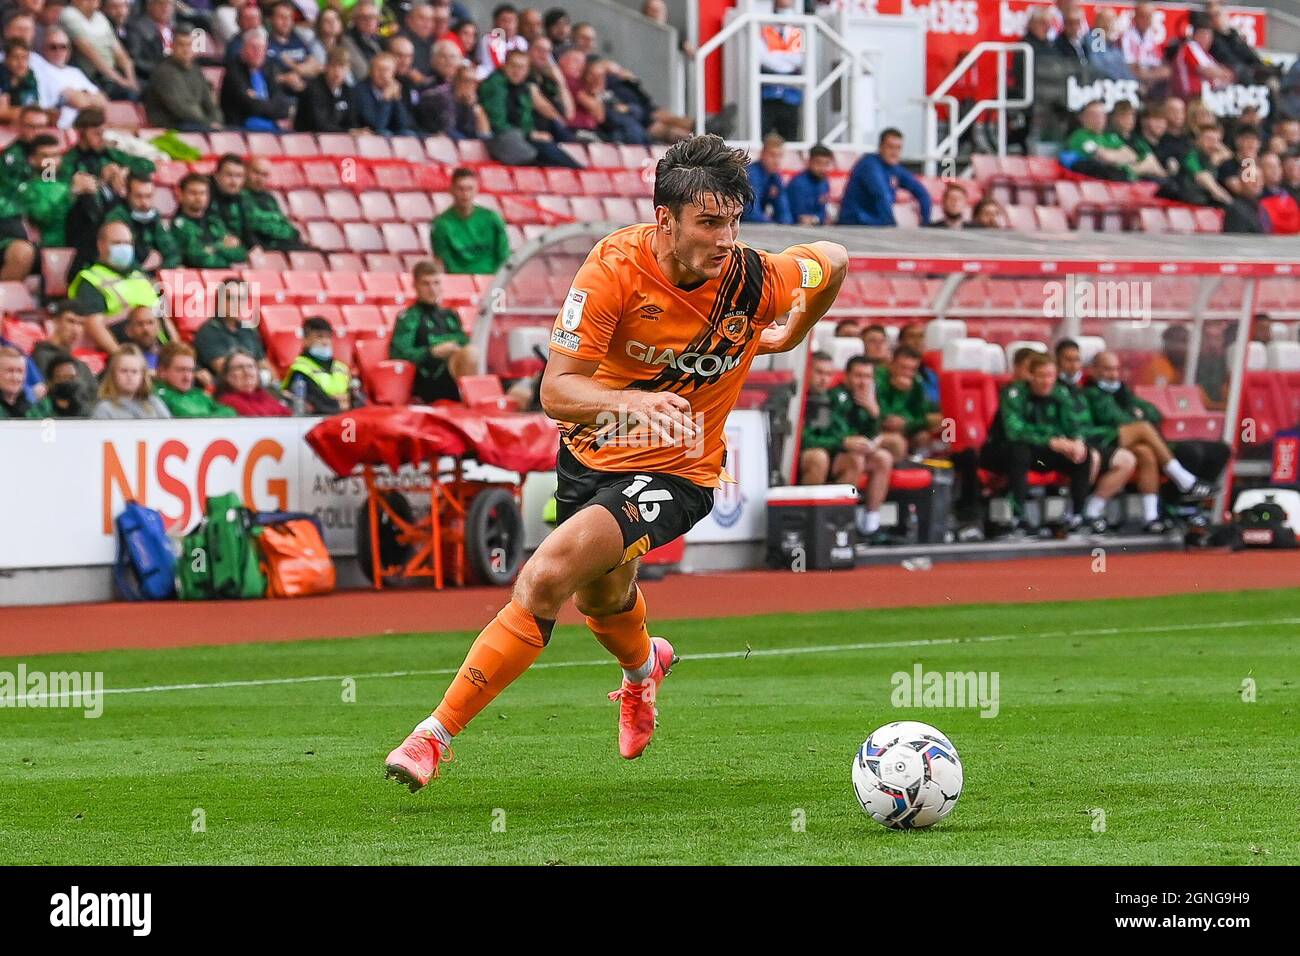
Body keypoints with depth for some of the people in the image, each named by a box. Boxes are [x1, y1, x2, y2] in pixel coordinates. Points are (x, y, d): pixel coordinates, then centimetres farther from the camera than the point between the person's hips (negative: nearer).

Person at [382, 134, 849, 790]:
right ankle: (643, 664, 66)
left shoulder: (757, 280, -20)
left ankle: (436, 735, -15)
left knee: (547, 577, -24)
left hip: (676, 472, -3)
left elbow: (835, 261, 5)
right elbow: (555, 392, -26)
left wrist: (790, 339, 16)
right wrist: (631, 400, -44)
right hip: (592, 453, 3)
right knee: (600, 595, 27)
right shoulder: (616, 265, -23)